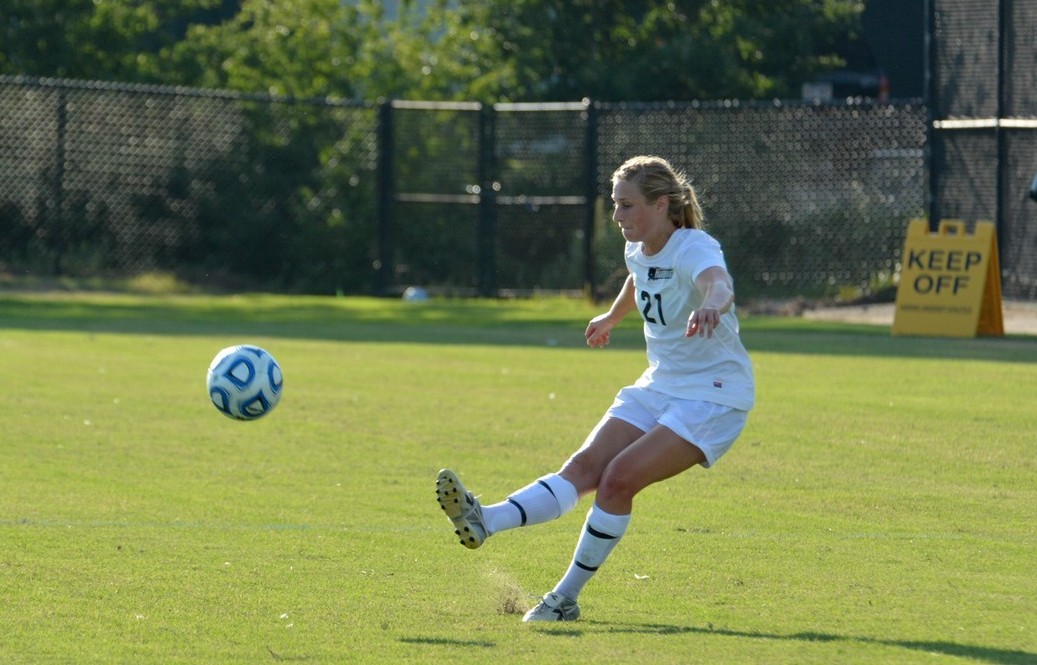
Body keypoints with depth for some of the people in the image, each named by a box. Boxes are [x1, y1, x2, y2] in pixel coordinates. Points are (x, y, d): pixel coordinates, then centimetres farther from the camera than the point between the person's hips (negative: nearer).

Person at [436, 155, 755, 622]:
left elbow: (718, 284, -46)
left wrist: (710, 306, -70)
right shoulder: (638, 250, 4)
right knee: (584, 467, -12)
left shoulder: (694, 250, -21)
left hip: (712, 397, -8)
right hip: (659, 387, 8)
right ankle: (485, 522, -33)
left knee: (619, 478, -21)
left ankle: (565, 598, -12)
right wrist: (612, 317, 49)